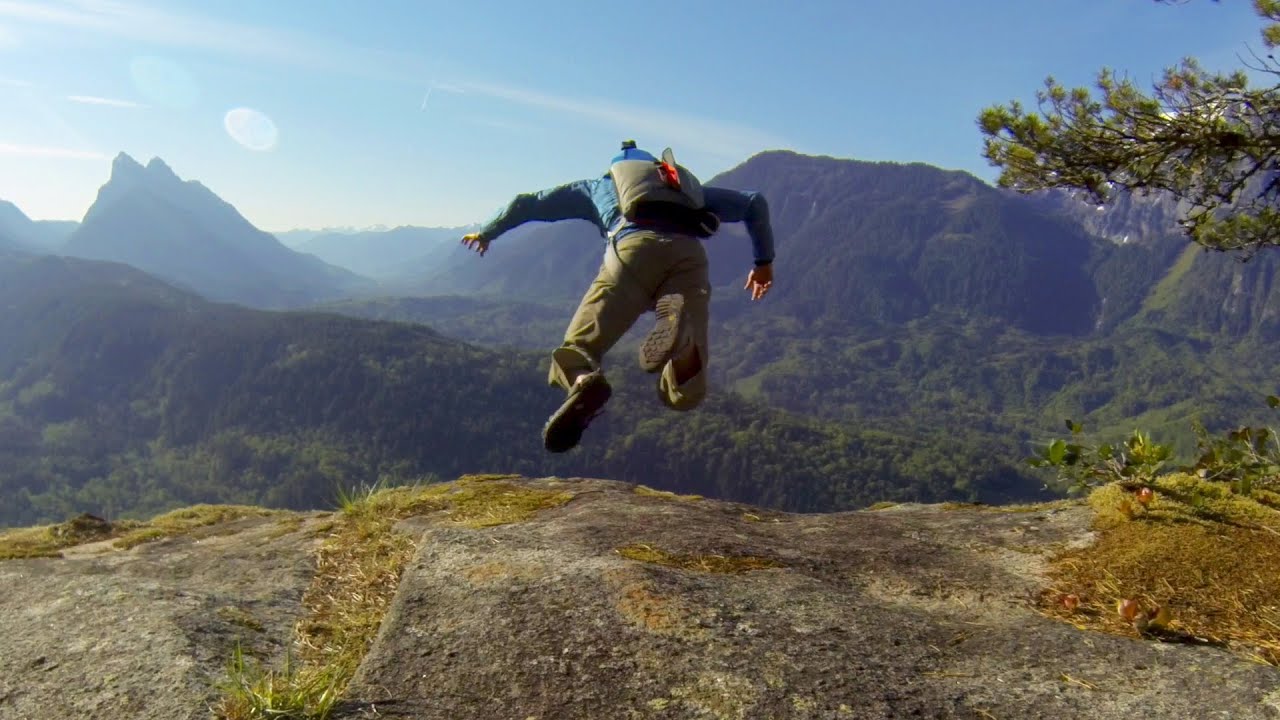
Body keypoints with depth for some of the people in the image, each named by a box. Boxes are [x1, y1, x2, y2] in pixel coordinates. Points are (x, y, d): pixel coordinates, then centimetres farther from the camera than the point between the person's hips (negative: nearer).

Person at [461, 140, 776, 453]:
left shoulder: (599, 185, 38)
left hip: (633, 247, -1)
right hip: (690, 257, 2)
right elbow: (755, 202, 43)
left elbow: (529, 202, 40)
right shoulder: (691, 187, 43)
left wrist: (487, 232, 55)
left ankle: (583, 381, -36)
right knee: (685, 394, -2)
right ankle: (680, 336, -38)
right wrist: (764, 261, 48)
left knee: (577, 347, 3)